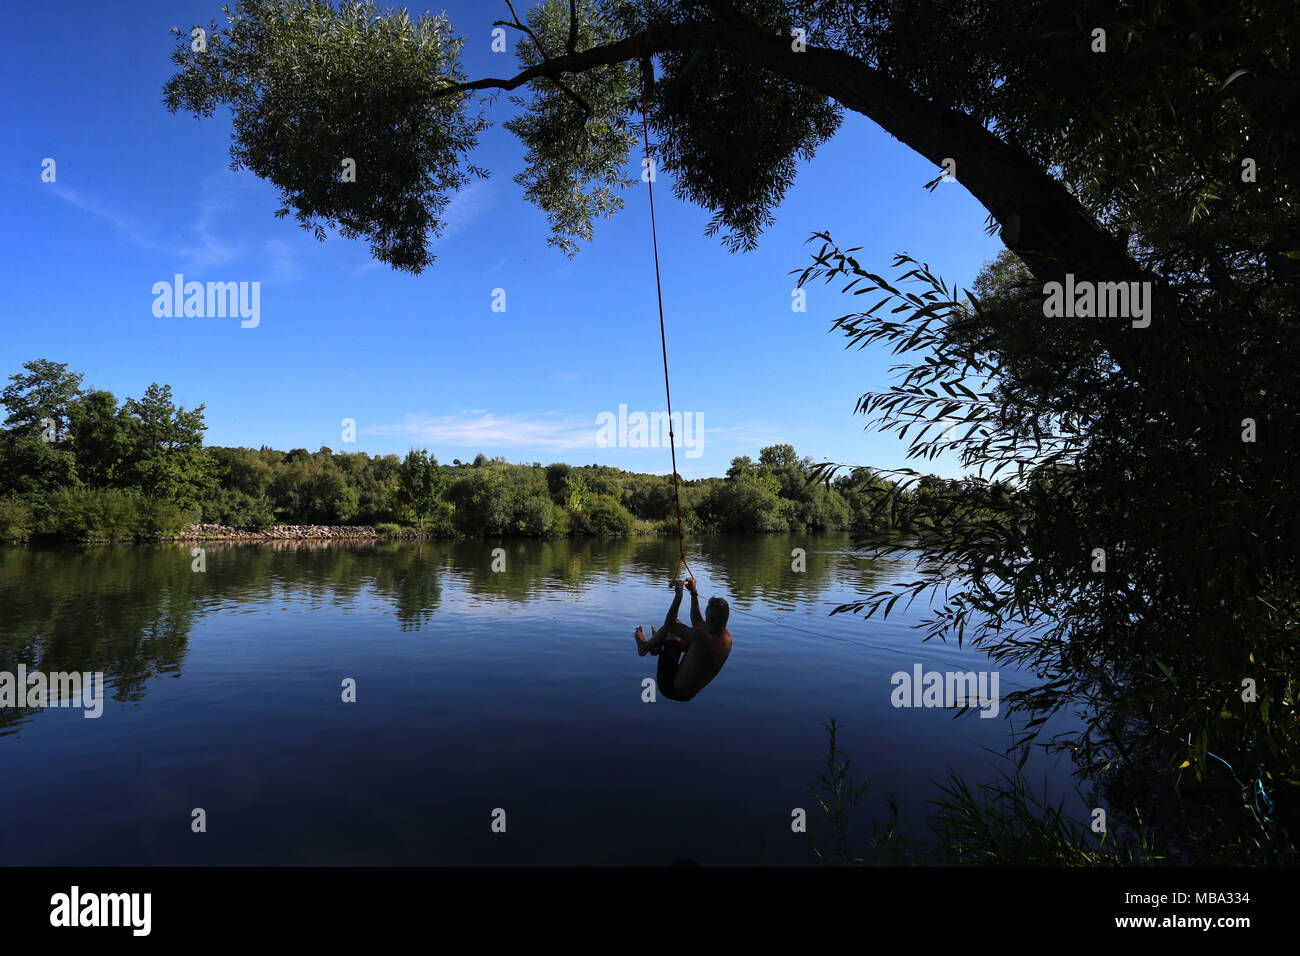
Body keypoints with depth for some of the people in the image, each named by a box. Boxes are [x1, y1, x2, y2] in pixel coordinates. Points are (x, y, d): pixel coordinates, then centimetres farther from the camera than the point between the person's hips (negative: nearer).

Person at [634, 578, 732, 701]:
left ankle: (645, 646, 23)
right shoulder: (727, 636, -7)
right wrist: (694, 593, 11)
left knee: (672, 627, -1)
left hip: (673, 690, -8)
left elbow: (669, 625, -20)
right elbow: (697, 622, 12)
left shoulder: (703, 638, -32)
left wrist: (678, 595, -17)